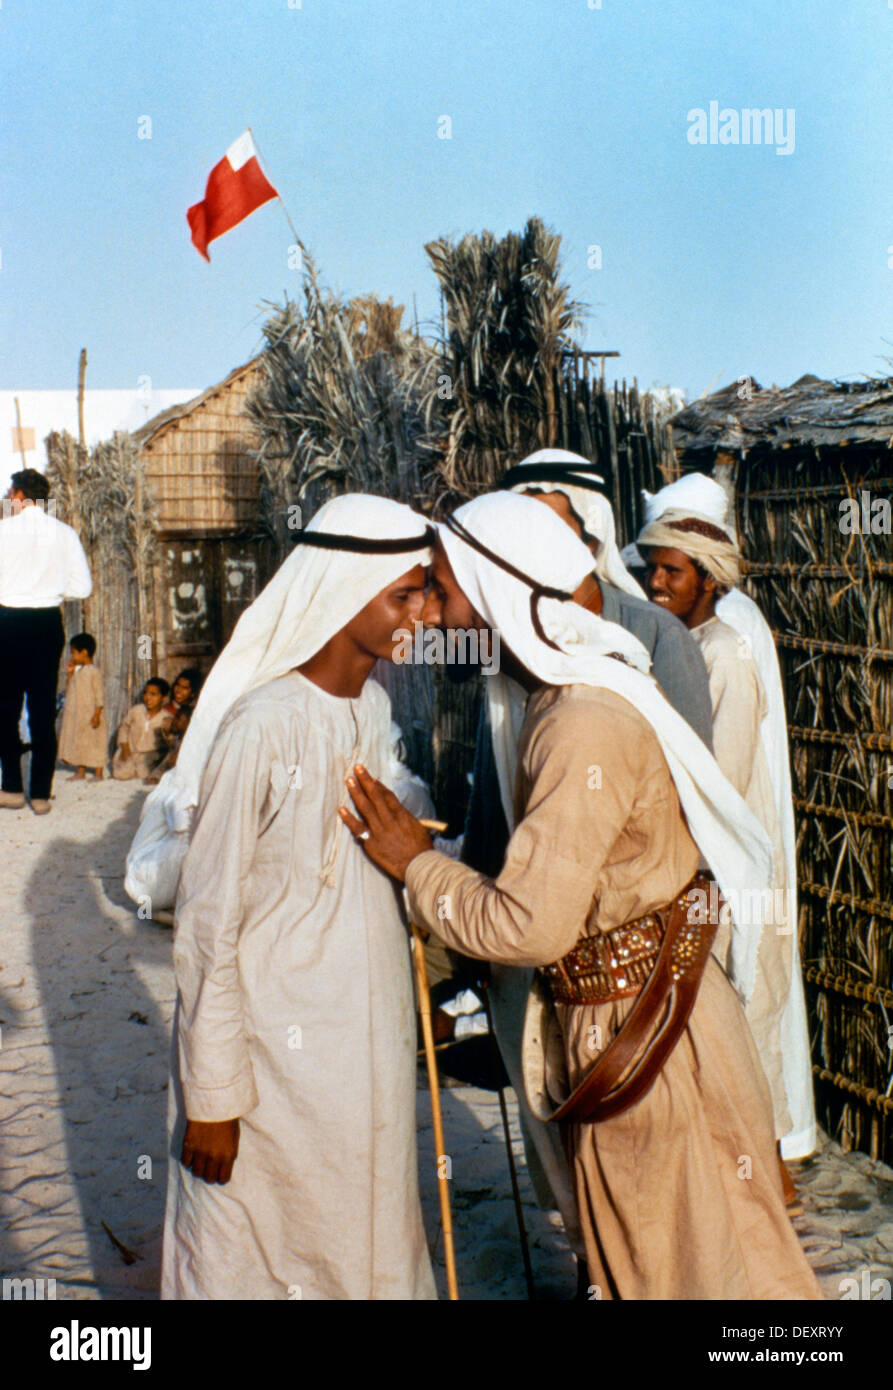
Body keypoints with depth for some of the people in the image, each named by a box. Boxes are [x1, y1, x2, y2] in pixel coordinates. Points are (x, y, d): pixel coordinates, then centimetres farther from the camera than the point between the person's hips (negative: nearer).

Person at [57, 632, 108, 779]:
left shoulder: (94, 671, -10)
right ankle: (80, 772, 17)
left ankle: (98, 773, 2)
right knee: (79, 743, 10)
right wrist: (70, 674, 9)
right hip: (76, 715, 8)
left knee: (94, 742, -3)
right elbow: (69, 691, 18)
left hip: (90, 715, -8)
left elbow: (99, 694, -13)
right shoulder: (77, 671, 13)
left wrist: (97, 714, -19)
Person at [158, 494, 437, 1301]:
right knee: (261, 1255, 11)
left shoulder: (374, 705, 3)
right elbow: (208, 926, -16)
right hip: (277, 1048, -7)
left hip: (370, 1042, 7)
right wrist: (211, 1097, -13)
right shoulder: (262, 726, -20)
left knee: (371, 1241, 20)